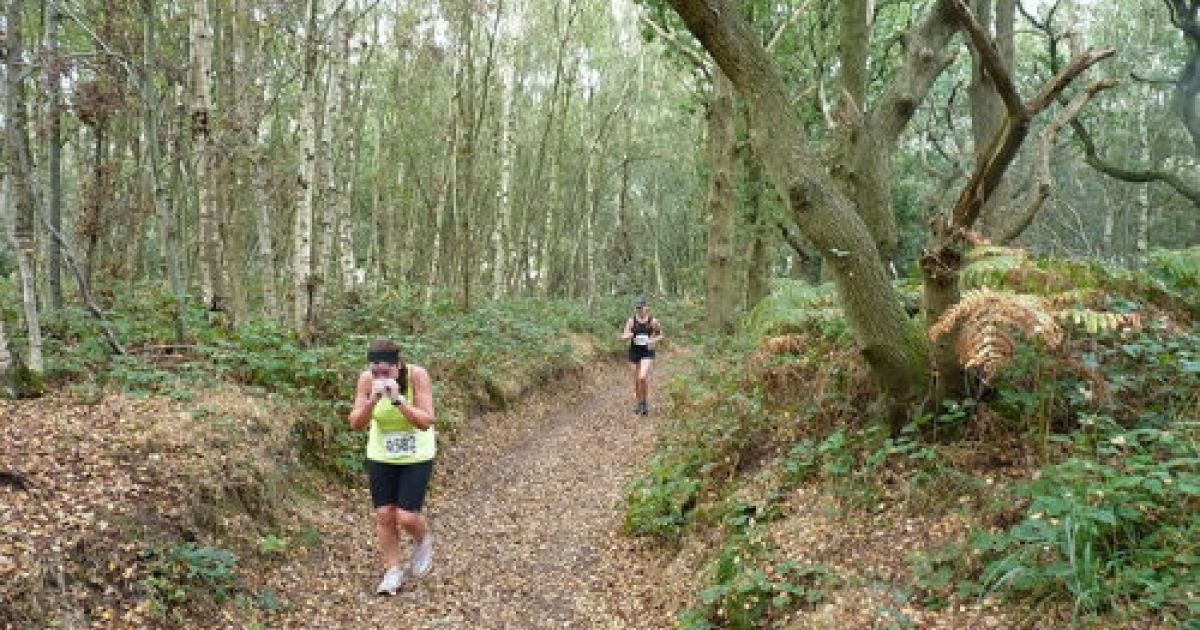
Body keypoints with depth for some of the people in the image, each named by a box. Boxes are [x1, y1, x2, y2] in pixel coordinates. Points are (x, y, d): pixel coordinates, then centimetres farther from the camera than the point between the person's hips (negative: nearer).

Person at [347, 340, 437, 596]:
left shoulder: (417, 375, -23)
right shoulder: (366, 380, -16)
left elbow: (426, 422, -23)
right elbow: (356, 424, -14)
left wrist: (398, 399, -36)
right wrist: (372, 400, -32)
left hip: (416, 456, -3)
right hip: (381, 456, 3)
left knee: (407, 517, -7)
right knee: (384, 515, 4)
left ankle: (423, 541, 27)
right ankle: (392, 571, 23)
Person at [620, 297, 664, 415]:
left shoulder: (653, 321, -5)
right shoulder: (631, 321, -3)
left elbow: (661, 335, 8)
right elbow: (623, 337, -3)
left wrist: (654, 340, -13)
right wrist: (627, 336, -26)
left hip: (647, 352, -2)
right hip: (634, 352, 2)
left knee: (643, 377, -19)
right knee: (636, 380, 9)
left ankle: (644, 402, 2)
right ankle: (639, 403, 29)